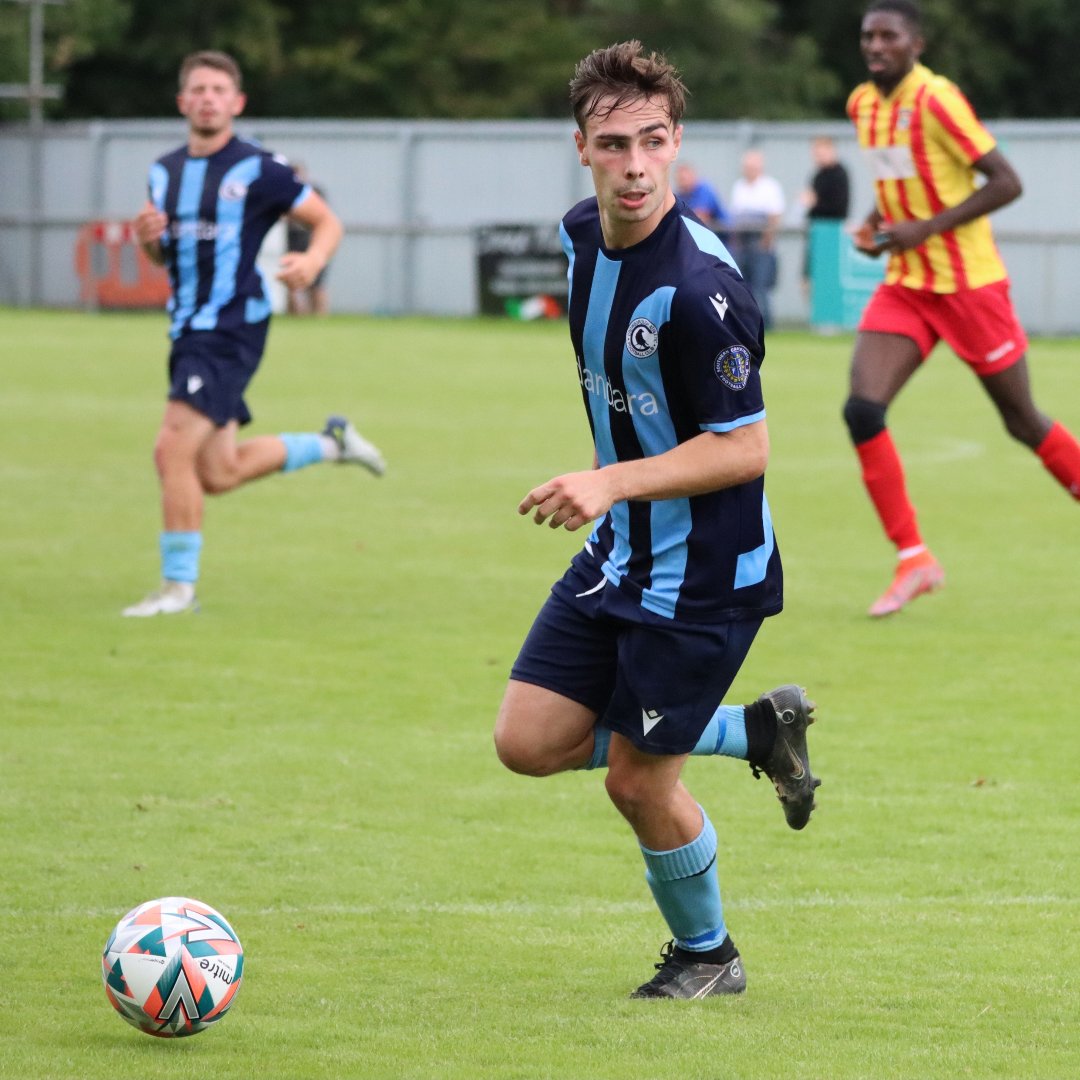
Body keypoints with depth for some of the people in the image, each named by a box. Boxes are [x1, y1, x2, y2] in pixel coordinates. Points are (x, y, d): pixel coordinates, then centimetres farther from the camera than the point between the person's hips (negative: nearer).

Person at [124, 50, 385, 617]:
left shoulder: (257, 170, -8)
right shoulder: (165, 172, 11)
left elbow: (326, 221, -1)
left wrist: (312, 261, -22)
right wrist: (149, 239, -1)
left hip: (232, 330, -8)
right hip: (189, 330, 8)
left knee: (174, 450, -16)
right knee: (218, 473, 12)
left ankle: (178, 586, -6)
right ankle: (331, 443, 33)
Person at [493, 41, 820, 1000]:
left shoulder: (700, 285, -26)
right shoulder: (583, 237, -1)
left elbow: (745, 449, -24)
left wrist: (614, 483, -32)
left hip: (704, 570, -8)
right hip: (619, 554, 8)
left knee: (638, 781, 0)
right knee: (529, 741, 3)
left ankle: (706, 955, 28)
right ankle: (758, 729, 21)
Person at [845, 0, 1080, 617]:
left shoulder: (935, 100, -17)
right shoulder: (863, 105, 6)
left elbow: (1007, 183, -19)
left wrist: (925, 228, -22)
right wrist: (877, 224, 5)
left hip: (968, 283, -6)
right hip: (905, 288, 6)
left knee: (1023, 422, 5)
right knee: (863, 409, -12)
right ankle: (913, 559, -7)